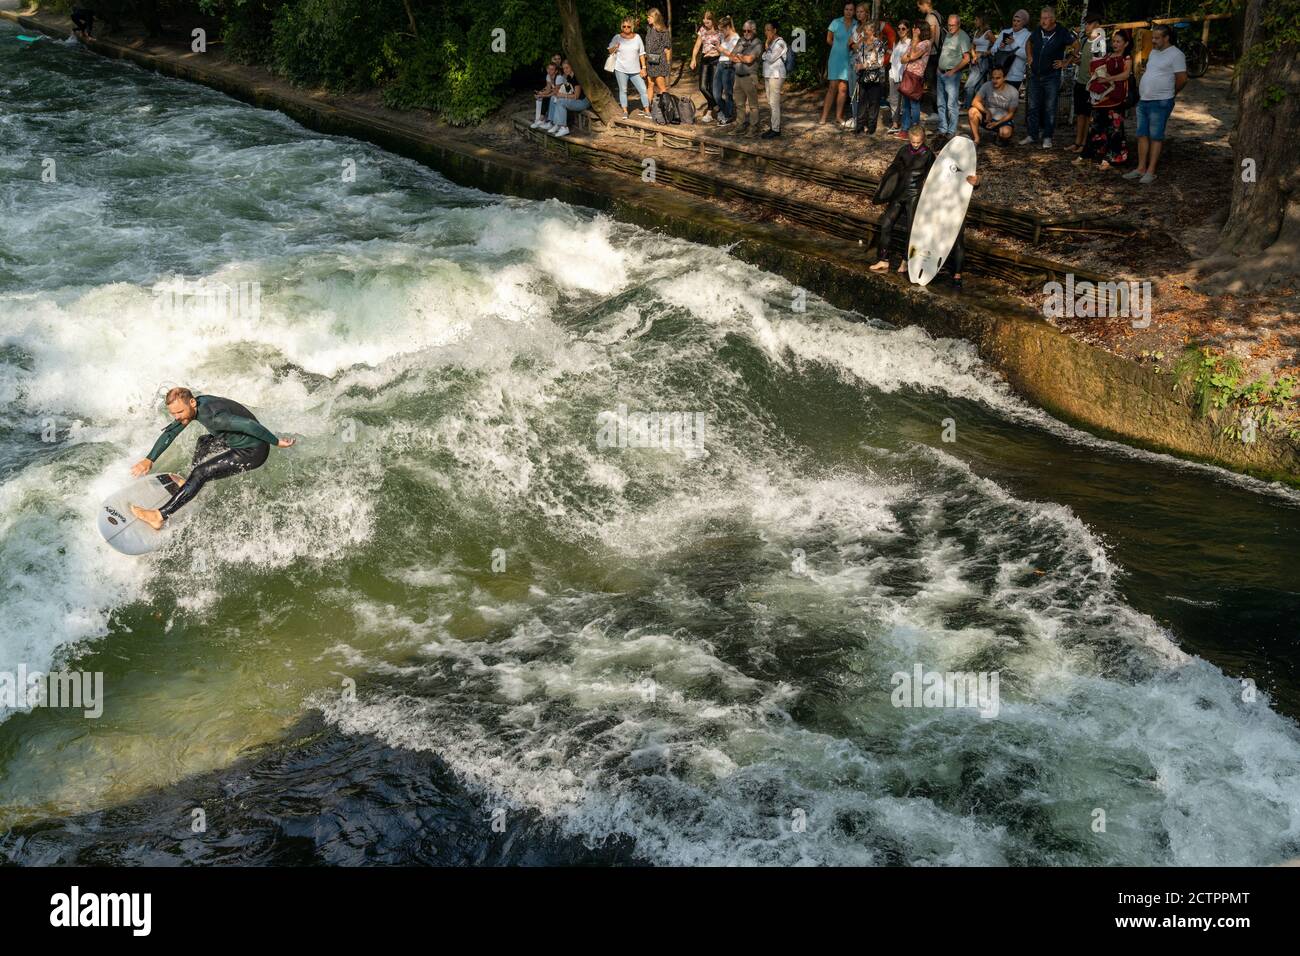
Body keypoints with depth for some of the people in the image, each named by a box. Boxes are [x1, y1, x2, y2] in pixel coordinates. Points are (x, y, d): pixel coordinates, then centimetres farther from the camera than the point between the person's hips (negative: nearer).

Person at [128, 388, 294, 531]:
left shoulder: (212, 416, -31)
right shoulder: (192, 406, -1)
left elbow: (250, 425, -32)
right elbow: (170, 433, 9)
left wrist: (277, 442, -22)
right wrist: (149, 460, 4)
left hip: (252, 452, -9)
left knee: (201, 473, -13)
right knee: (204, 443, 28)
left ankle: (159, 517, -11)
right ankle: (192, 485, 45)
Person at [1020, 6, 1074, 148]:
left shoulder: (1062, 33, -11)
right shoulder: (1037, 31, 2)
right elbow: (1029, 43, 24)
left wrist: (1065, 62, -4)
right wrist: (1029, 57, 12)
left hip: (1052, 76, -4)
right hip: (1035, 76, 4)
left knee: (1050, 108, 1)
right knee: (1033, 106, 8)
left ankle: (1047, 137, 7)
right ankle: (1032, 135, 16)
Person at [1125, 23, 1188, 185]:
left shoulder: (1175, 55, -11)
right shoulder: (1153, 52, 14)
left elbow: (1182, 79, -11)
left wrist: (1169, 93, 2)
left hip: (1160, 103, -8)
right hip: (1143, 101, 8)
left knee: (1155, 138, -4)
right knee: (1142, 135, 9)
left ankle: (1151, 172, -1)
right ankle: (1141, 169, 15)